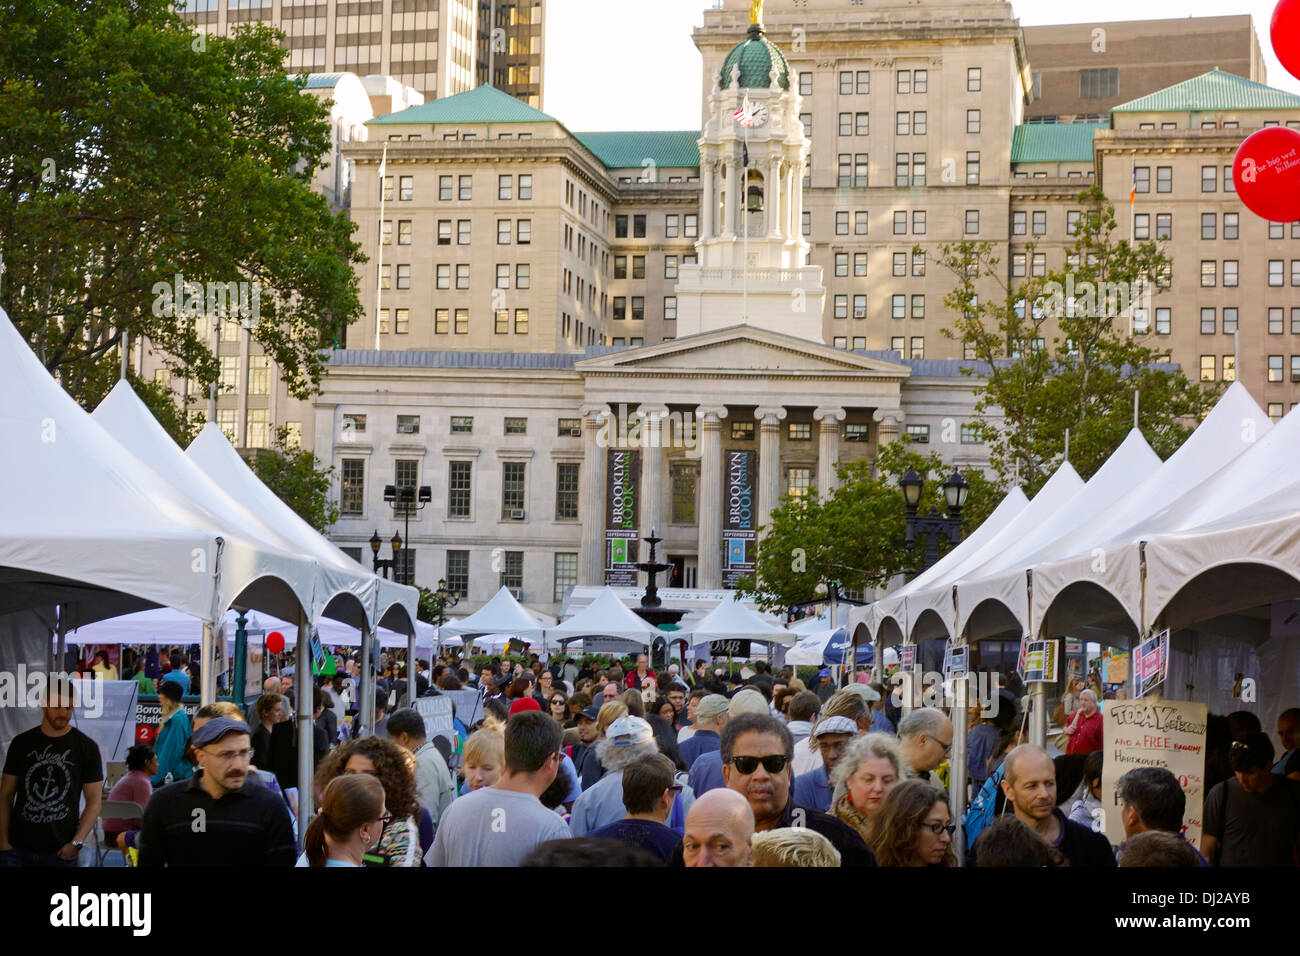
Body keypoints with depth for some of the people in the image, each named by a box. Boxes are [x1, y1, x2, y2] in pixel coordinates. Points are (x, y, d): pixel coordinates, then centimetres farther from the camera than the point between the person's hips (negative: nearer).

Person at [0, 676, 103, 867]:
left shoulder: (86, 747, 2)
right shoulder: (22, 743, 7)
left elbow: (94, 801, 1)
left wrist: (77, 842, -10)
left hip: (61, 852, -1)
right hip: (18, 849, 1)